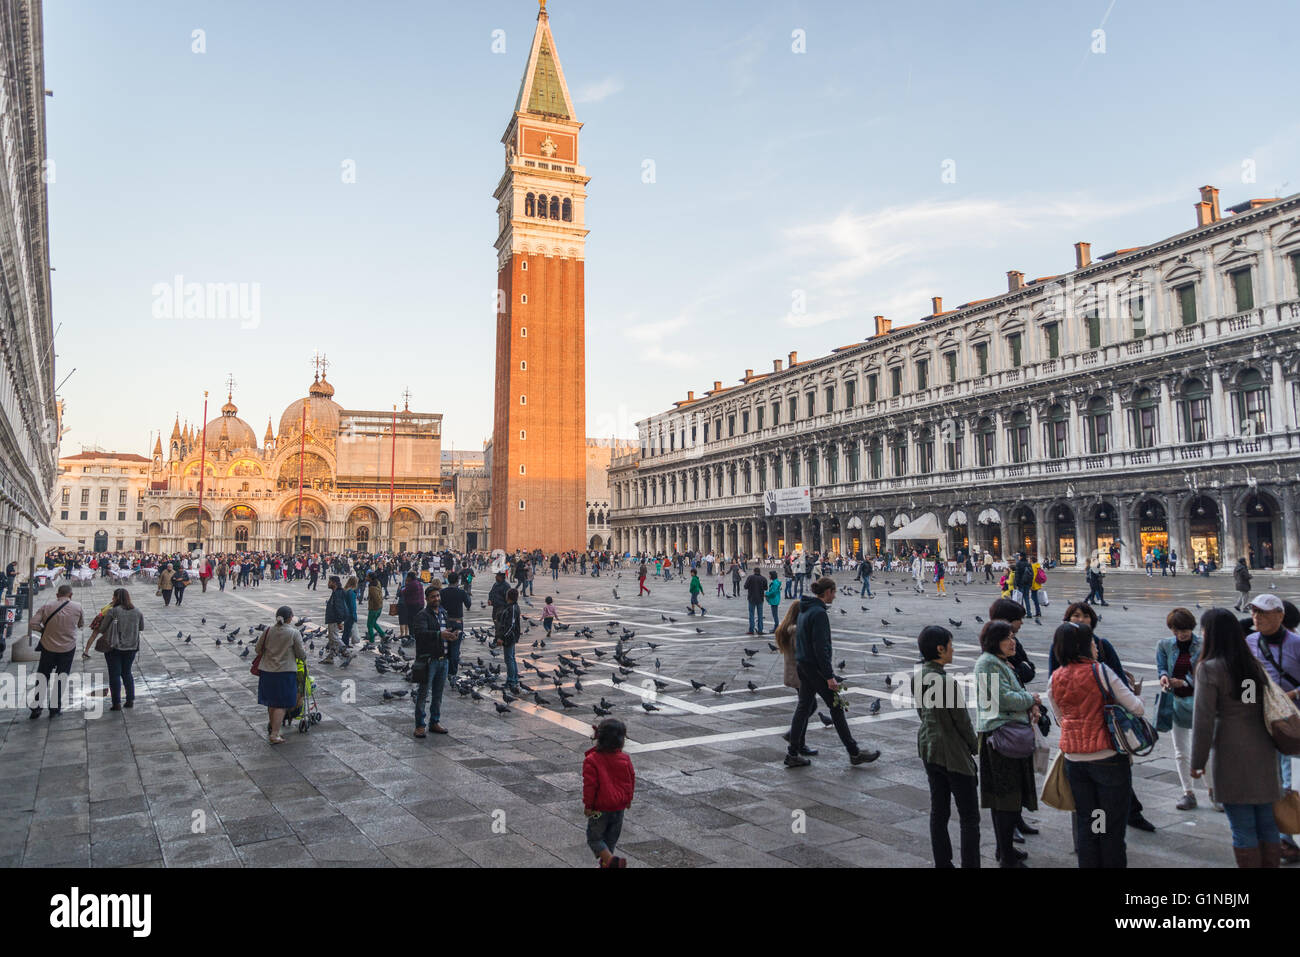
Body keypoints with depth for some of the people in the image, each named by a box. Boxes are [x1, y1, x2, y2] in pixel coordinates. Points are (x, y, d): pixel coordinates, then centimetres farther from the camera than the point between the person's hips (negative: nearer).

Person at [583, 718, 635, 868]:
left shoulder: (592, 760, -18)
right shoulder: (625, 759, -6)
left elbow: (590, 785, -17)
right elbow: (631, 780, 5)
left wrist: (588, 805, -5)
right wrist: (628, 799, 21)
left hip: (600, 808, -4)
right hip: (620, 807, 4)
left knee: (594, 837, 7)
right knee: (611, 838, 21)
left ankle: (610, 860, -11)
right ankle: (605, 862, 30)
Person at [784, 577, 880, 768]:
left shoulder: (805, 610, 10)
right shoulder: (819, 613, -19)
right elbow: (820, 647, -23)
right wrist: (829, 676, -20)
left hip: (802, 665, 9)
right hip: (815, 667, -9)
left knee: (805, 706, 13)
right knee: (836, 707, 2)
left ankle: (793, 754, 14)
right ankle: (854, 753, 12)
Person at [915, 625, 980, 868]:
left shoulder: (917, 678, -1)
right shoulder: (947, 682, -24)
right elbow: (962, 721, -15)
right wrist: (974, 746, 2)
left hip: (928, 749, 8)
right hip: (954, 755, -8)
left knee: (938, 811, 16)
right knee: (969, 818, 5)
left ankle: (942, 863, 24)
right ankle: (970, 863, 8)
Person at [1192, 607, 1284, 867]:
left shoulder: (1209, 668, -11)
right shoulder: (1254, 664, 9)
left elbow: (1203, 721, -13)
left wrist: (1198, 761, -5)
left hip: (1233, 758, -6)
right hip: (1264, 755, 6)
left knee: (1243, 829, 2)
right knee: (1267, 825, 14)